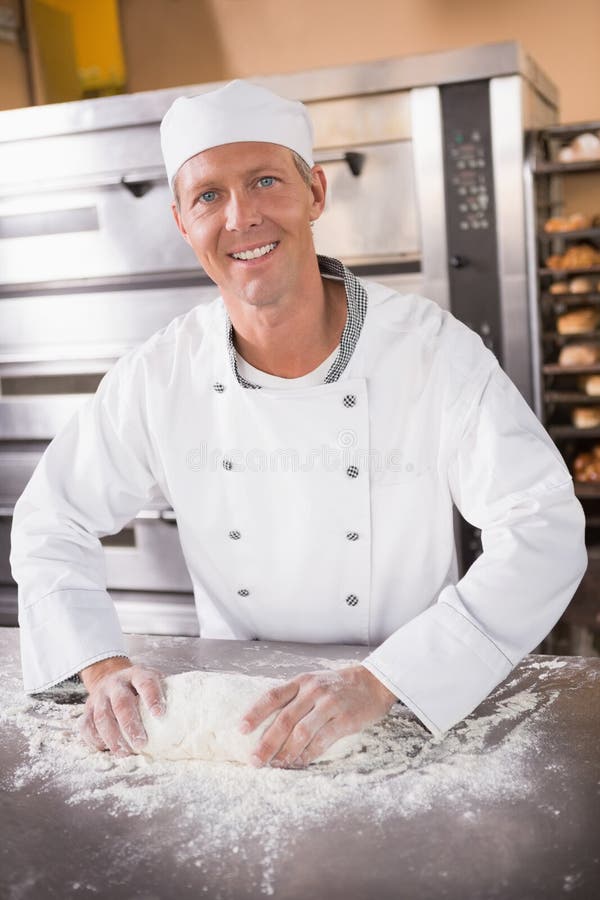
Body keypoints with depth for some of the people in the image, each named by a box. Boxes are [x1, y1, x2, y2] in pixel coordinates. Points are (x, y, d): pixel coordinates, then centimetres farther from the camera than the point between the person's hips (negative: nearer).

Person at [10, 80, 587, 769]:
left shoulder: (435, 350, -15)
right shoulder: (161, 374, -7)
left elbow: (544, 532, -20)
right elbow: (52, 523, 3)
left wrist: (379, 681, -30)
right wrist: (102, 668, -13)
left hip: (409, 714, -1)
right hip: (235, 705, 2)